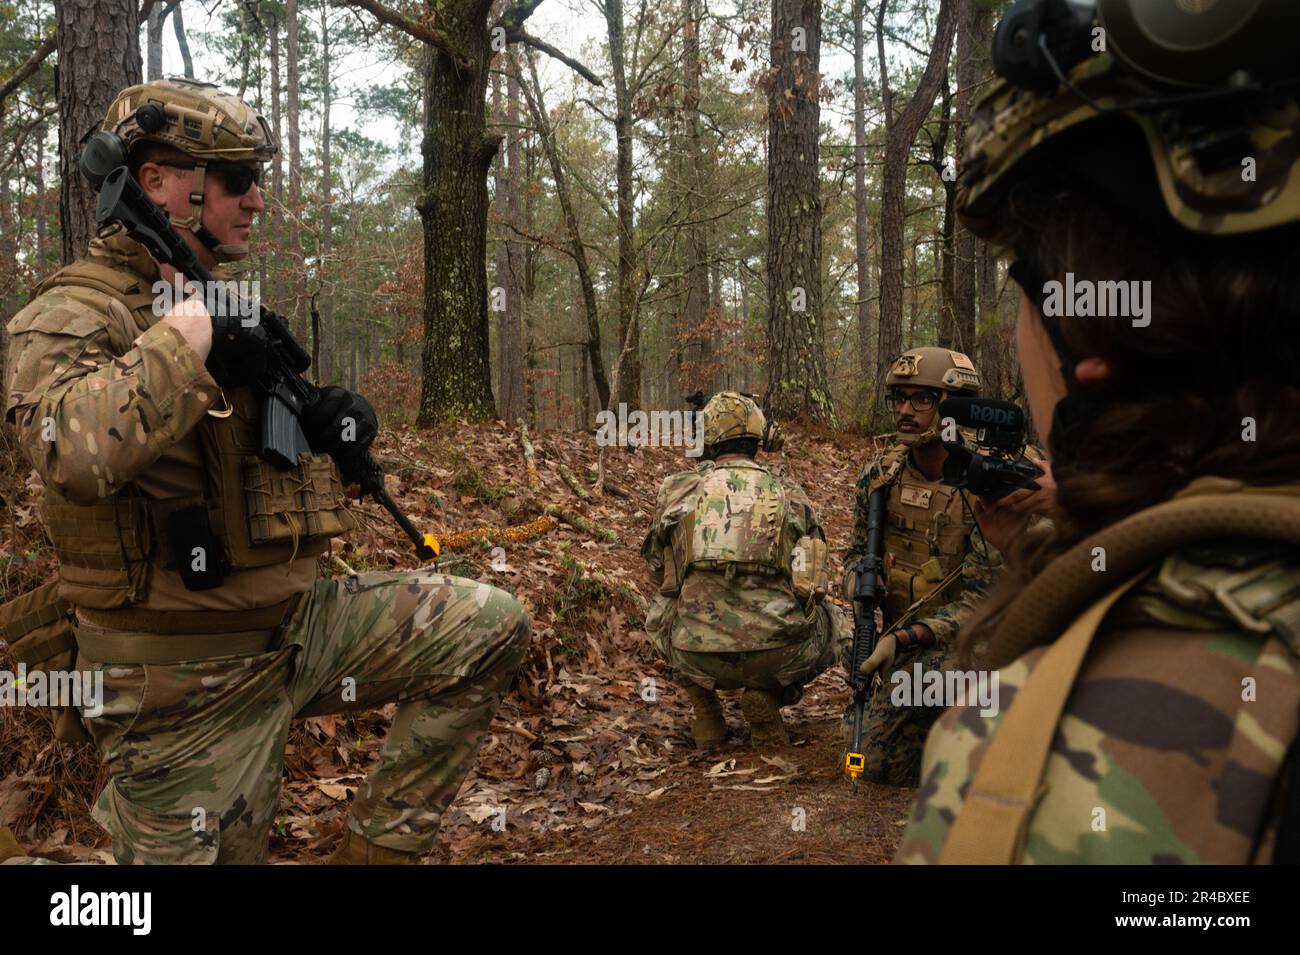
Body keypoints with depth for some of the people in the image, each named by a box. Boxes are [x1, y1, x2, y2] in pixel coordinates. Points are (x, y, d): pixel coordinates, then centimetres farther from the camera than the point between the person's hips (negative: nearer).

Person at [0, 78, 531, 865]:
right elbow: (79, 455, -37)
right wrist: (182, 340, -24)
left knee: (492, 628, 2)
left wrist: (337, 423, -2)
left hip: (296, 622, 7)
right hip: (189, 680, -7)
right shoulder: (74, 316, -15)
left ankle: (377, 846, 9)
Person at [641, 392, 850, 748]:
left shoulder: (676, 489, 9)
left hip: (695, 658, 1)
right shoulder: (790, 494, 10)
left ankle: (706, 717, 21)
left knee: (661, 610, 33)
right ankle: (767, 693, 7)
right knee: (833, 623, 30)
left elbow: (659, 571, 22)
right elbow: (814, 578, 19)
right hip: (777, 656, -1)